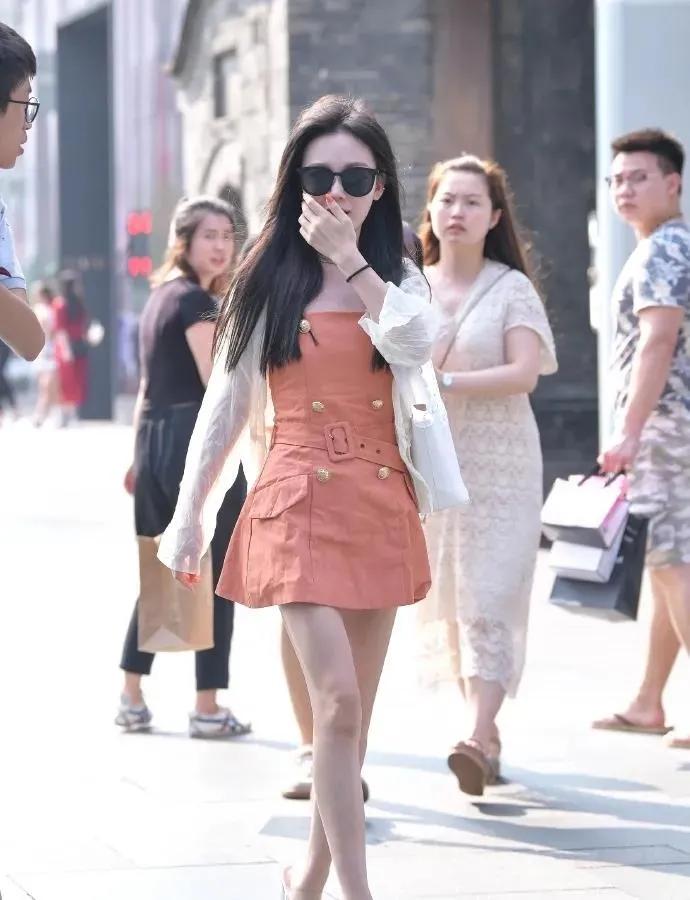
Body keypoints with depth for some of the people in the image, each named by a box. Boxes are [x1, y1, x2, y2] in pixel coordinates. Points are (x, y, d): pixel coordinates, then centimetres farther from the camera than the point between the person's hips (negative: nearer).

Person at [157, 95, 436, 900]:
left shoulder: (398, 278, 10)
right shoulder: (269, 279, 4)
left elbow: (416, 342, -14)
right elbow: (225, 403, 5)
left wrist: (351, 258, -13)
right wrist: (190, 513, 1)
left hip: (383, 507, 3)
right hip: (301, 502, -3)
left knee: (350, 709, 7)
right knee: (338, 700, -15)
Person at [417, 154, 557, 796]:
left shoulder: (510, 288, -1)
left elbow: (524, 372, -13)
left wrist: (443, 384, -18)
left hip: (497, 466, -4)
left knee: (488, 598, -13)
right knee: (443, 599, 5)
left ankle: (479, 741, -20)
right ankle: (484, 727, 16)